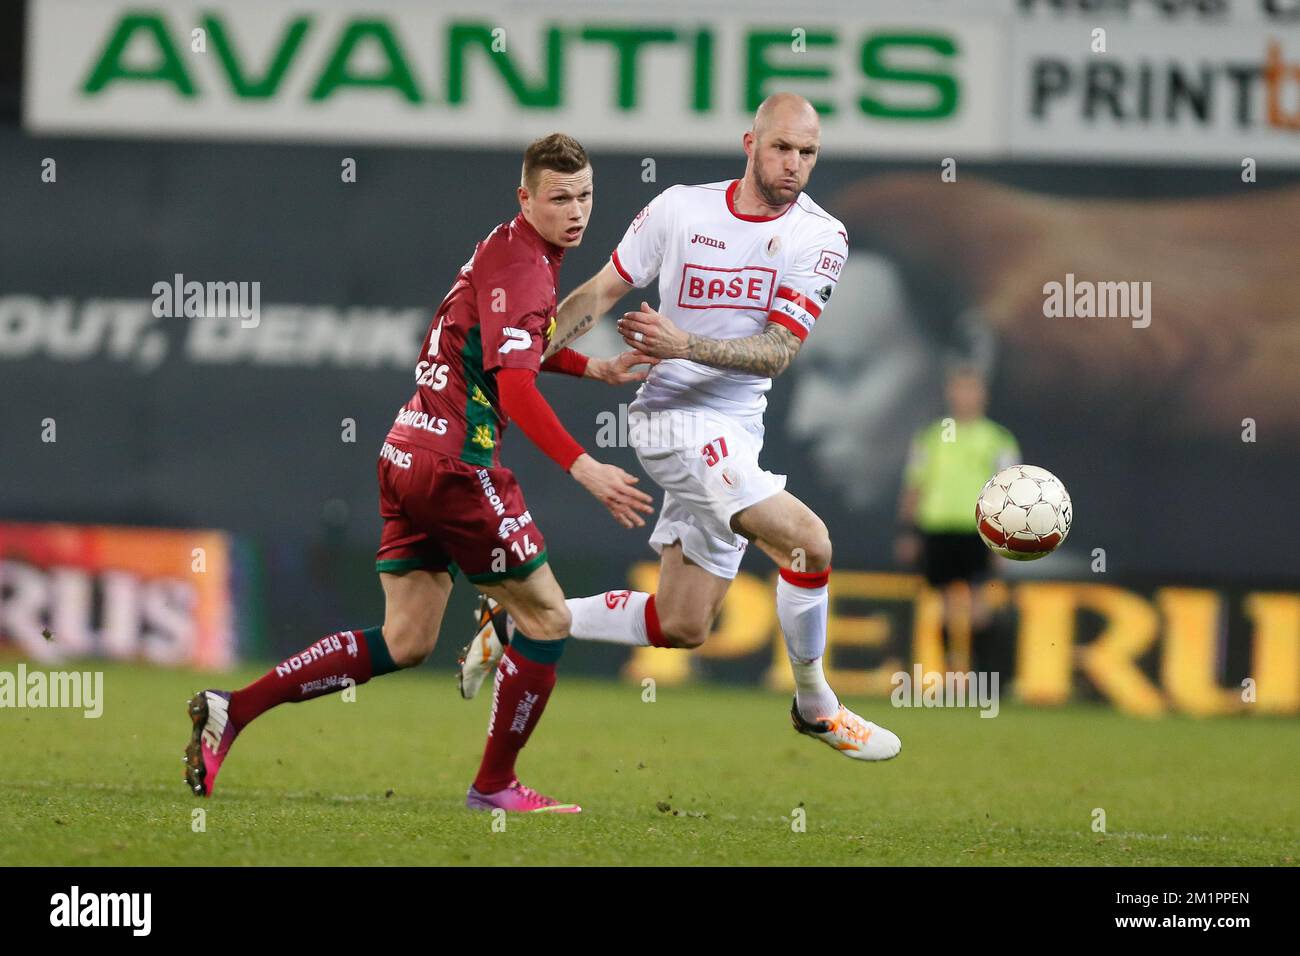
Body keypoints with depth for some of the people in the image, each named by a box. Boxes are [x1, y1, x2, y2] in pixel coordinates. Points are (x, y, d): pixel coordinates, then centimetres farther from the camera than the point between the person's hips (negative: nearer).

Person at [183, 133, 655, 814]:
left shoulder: (514, 250, 16)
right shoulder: (521, 264, -14)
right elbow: (514, 389, -24)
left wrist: (594, 368, 27)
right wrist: (582, 468, -31)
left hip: (407, 452, 10)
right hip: (455, 461, -10)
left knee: (404, 642, 10)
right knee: (547, 618, 2)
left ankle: (232, 709, 5)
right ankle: (495, 786, 9)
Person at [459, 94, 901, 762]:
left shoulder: (819, 237, -3)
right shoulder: (679, 209, -5)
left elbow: (779, 351, -11)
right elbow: (601, 292, 7)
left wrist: (687, 345, -26)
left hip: (735, 433, 5)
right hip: (677, 420, -5)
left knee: (682, 627, 10)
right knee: (807, 542, -21)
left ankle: (517, 623, 26)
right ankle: (815, 706, -2)